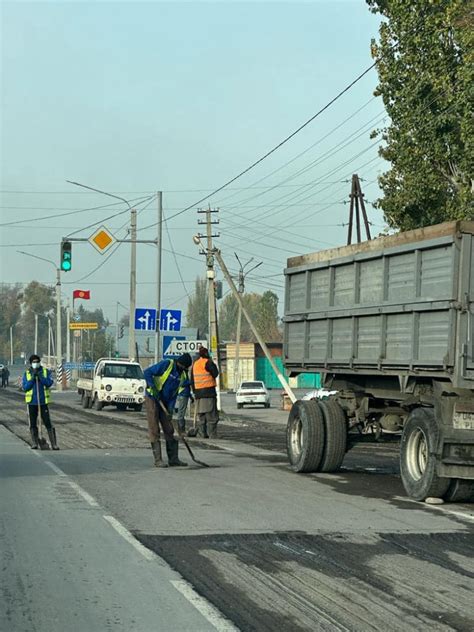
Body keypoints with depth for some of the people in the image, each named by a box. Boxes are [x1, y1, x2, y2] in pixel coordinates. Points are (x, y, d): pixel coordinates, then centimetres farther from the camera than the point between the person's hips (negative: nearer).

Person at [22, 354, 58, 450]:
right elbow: (25, 387, -5)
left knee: (48, 422, -5)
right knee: (33, 424, 7)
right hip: (32, 402, 2)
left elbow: (49, 383, -11)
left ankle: (54, 443, -4)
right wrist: (32, 378, -15)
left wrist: (40, 376, -20)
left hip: (43, 401, -1)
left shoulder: (46, 371, 3)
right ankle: (34, 443, 16)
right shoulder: (26, 373, 4)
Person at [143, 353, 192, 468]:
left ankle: (173, 458, 12)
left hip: (164, 402, 7)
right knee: (154, 430, -6)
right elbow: (147, 372, -17)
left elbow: (175, 393, 7)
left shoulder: (183, 375, 5)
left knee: (169, 430, 7)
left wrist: (171, 408, -5)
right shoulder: (166, 365, -16)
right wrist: (153, 387, -24)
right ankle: (158, 460, -5)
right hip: (152, 399, -7)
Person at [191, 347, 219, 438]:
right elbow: (215, 373, -6)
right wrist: (212, 362, 5)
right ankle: (212, 437, -12)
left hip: (198, 394, 7)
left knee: (201, 418, 11)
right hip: (209, 393, -7)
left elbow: (192, 381, 17)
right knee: (212, 418, -7)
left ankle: (201, 437, 10)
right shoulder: (207, 362, -9)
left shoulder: (195, 364, 15)